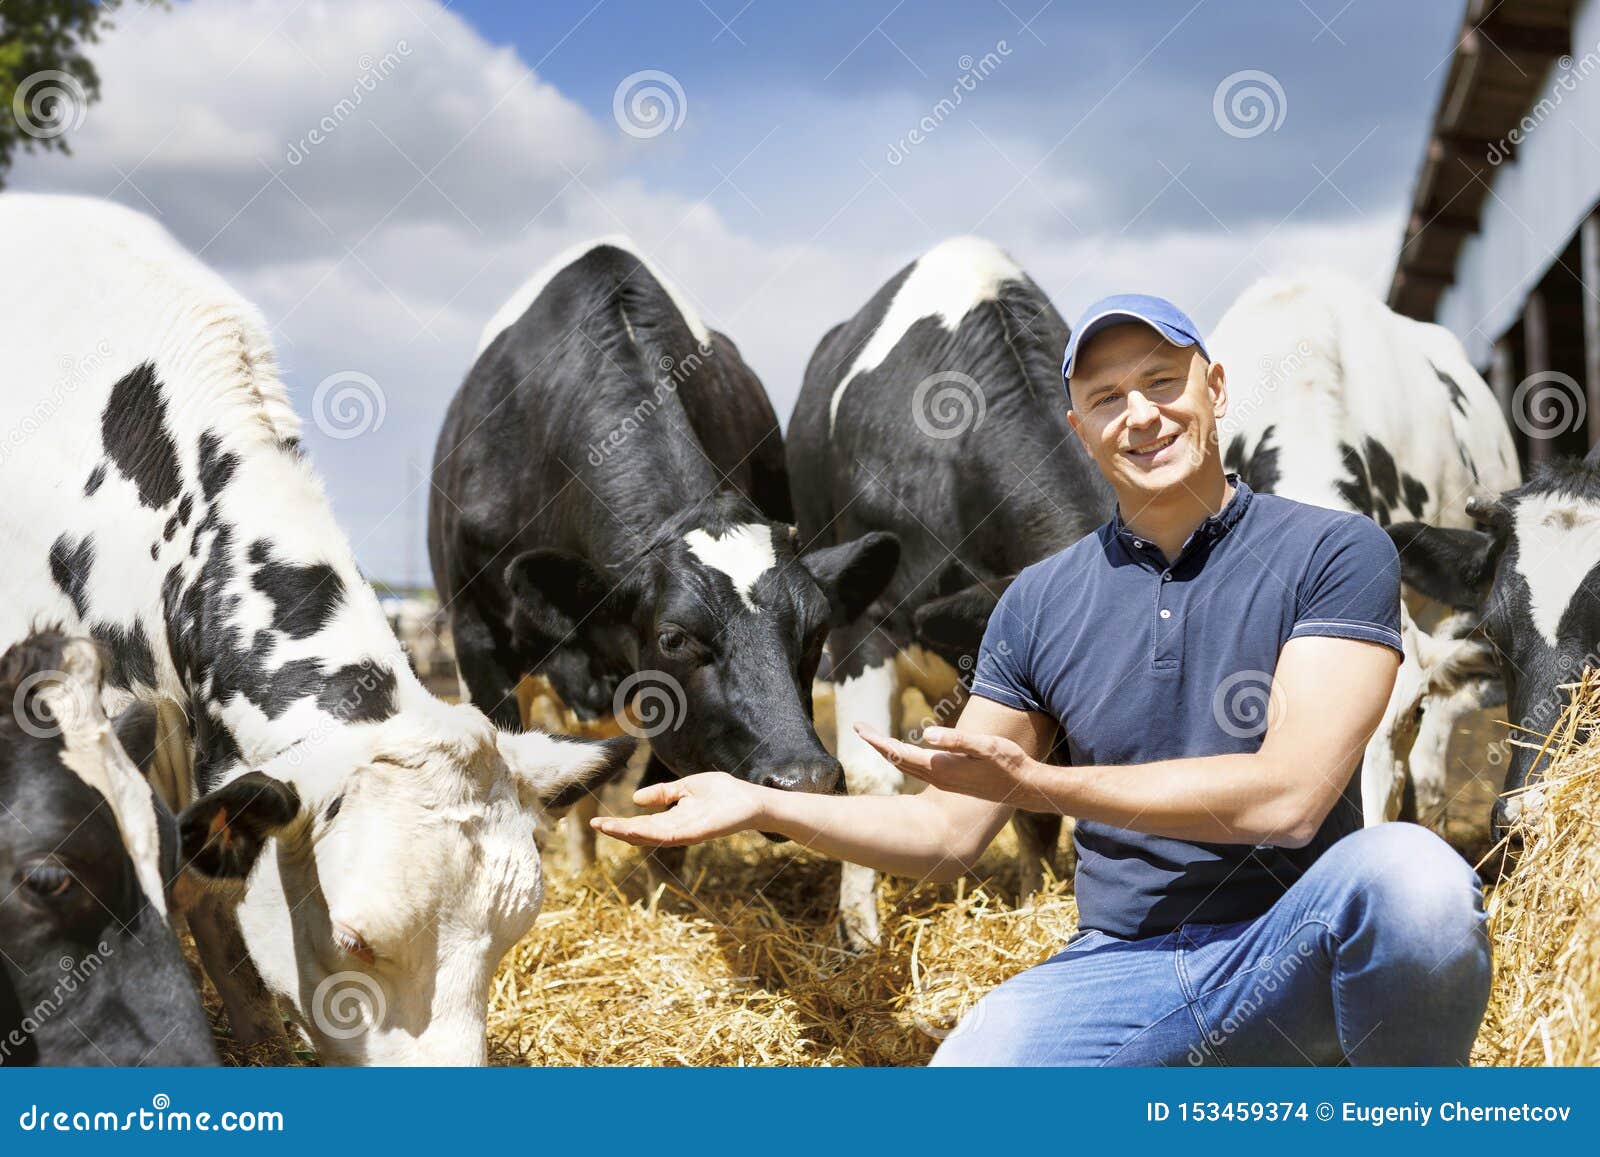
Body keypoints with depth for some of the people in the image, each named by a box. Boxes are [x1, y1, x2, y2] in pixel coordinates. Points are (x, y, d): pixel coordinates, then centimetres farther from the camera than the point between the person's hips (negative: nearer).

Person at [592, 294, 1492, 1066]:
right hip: (1122, 975, 2)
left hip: (1294, 963, -2)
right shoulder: (1040, 606, 10)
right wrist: (760, 805, 2)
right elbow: (947, 834, 14)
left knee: (1408, 873, -36)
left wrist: (1033, 782, -14)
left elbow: (1288, 795, -16)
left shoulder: (1334, 552, -3)